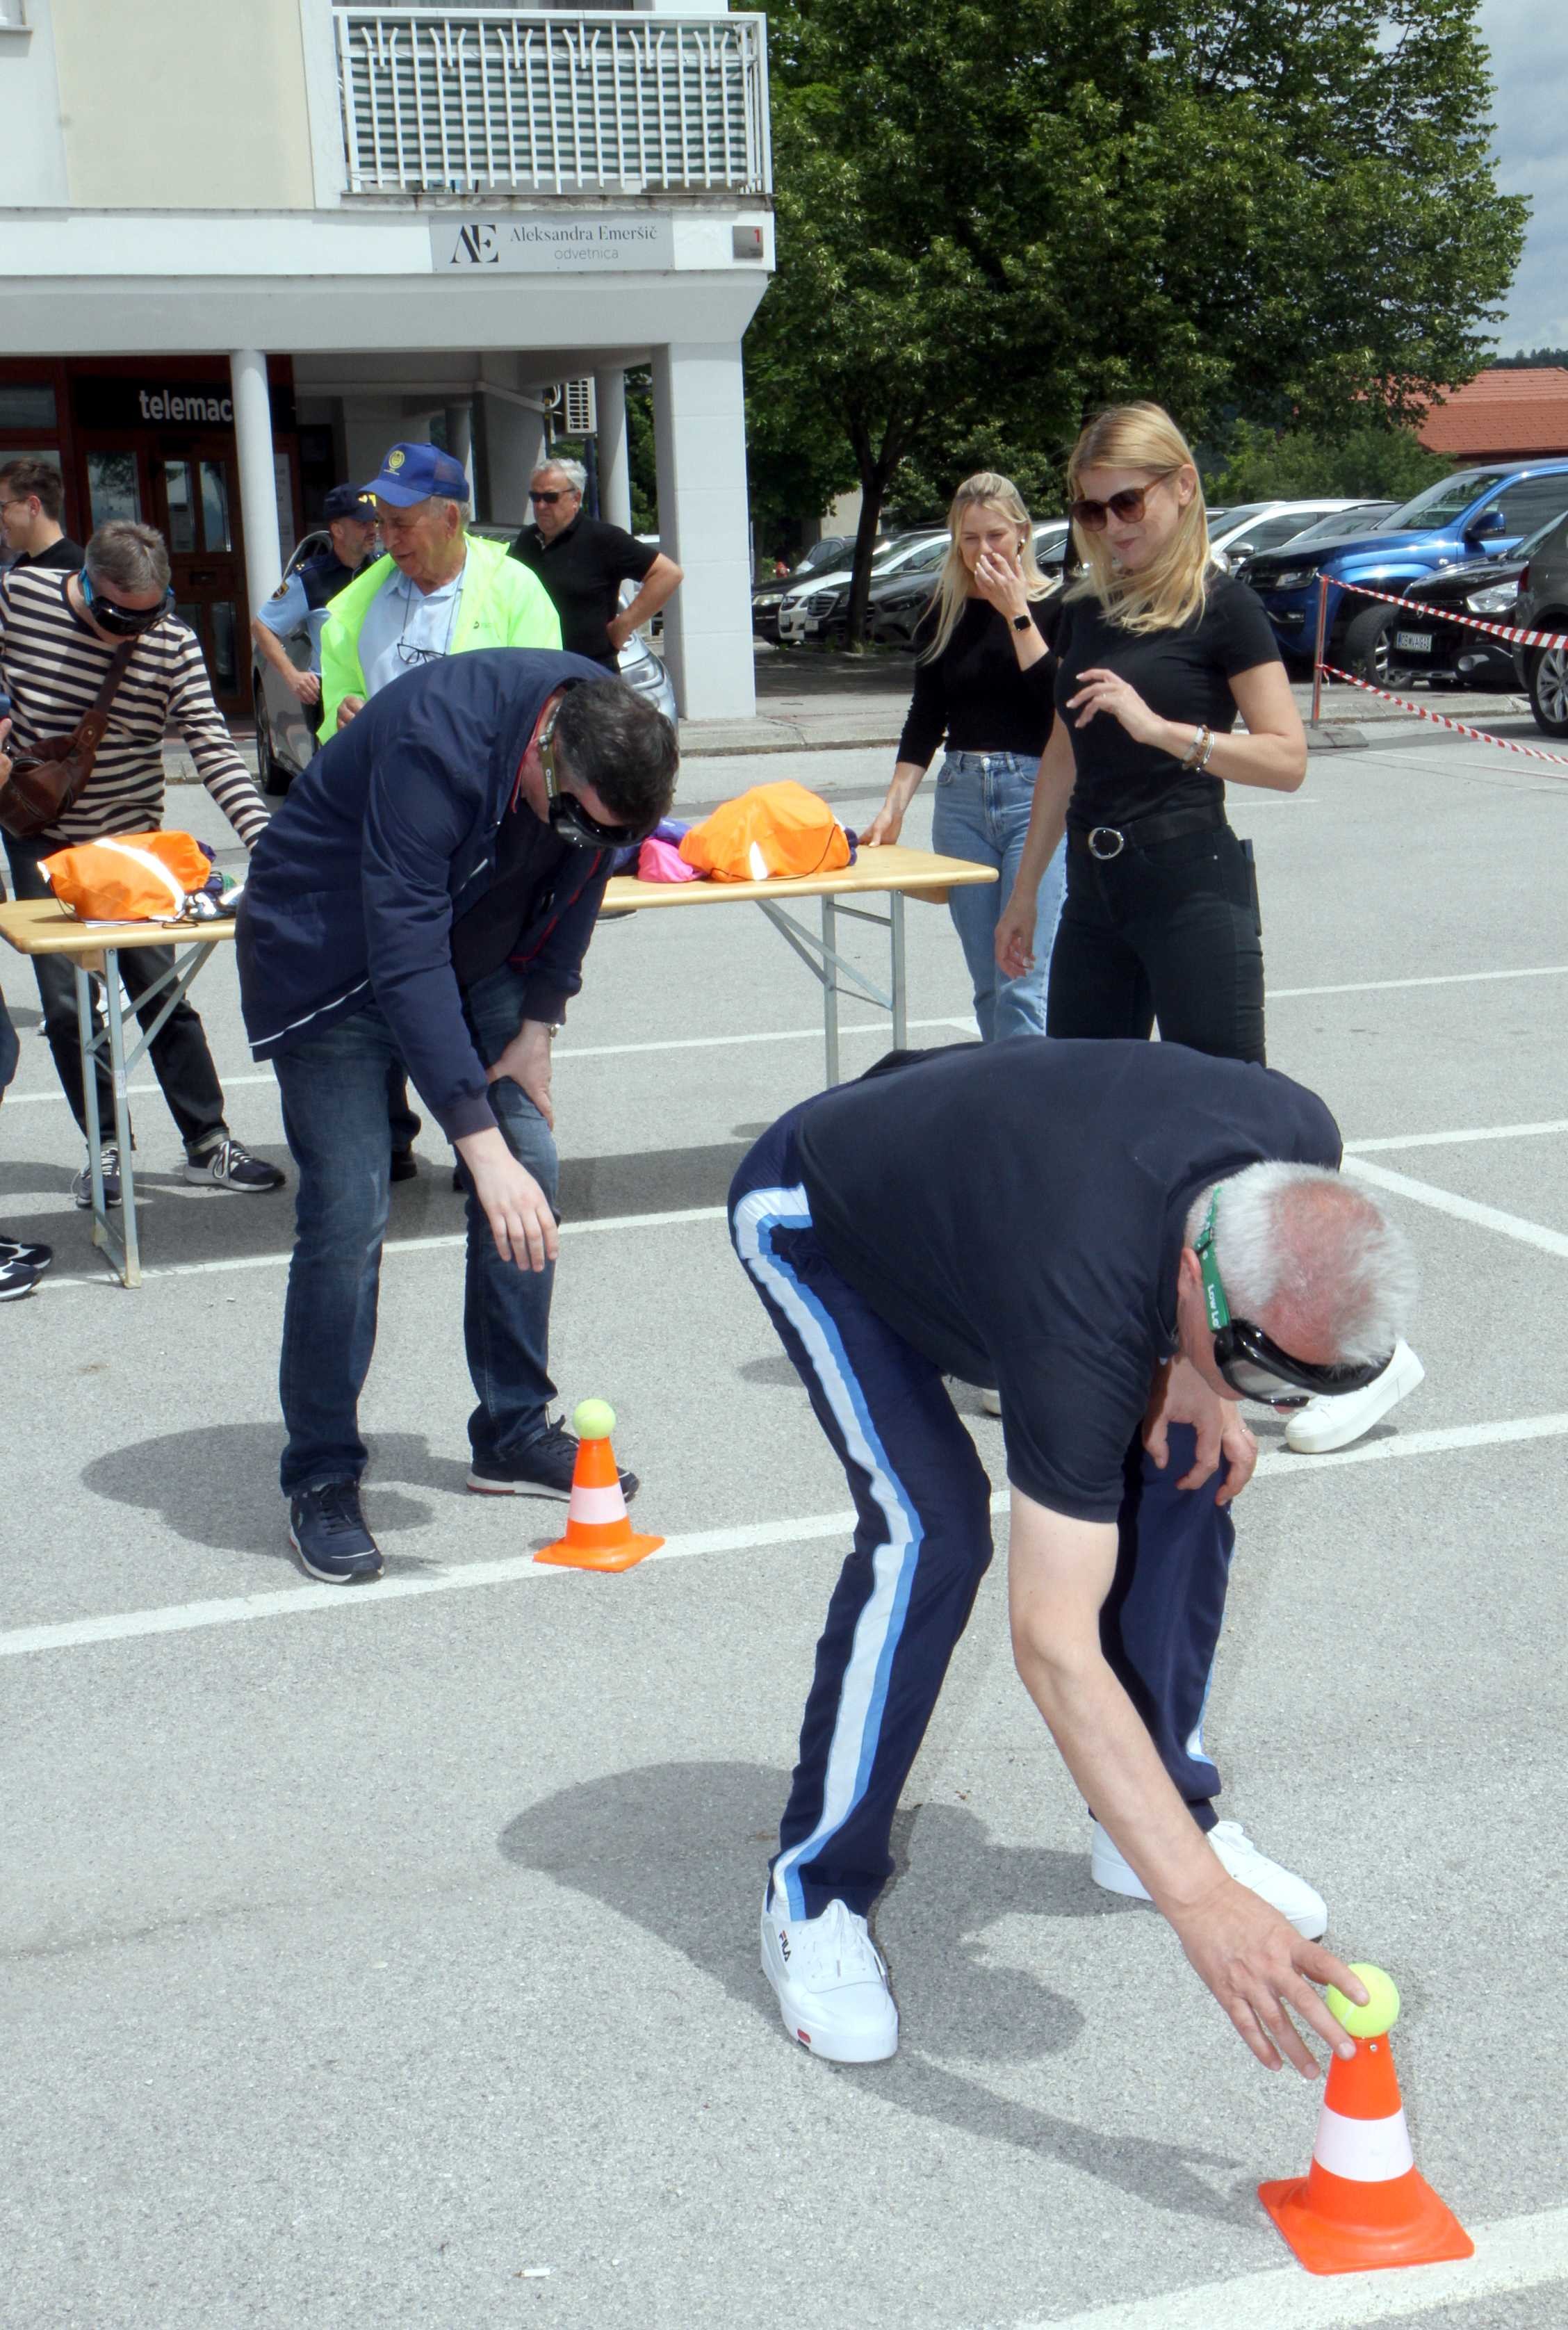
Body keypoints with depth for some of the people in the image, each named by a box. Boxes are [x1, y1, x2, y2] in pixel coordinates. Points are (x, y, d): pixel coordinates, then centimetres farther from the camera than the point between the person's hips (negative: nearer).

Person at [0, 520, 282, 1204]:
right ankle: (105, 1147, 14)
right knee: (66, 1005, 1)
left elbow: (213, 748, -19)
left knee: (161, 994, 2)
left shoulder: (173, 643, -14)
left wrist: (264, 837, -31)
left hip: (132, 839, 0)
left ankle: (208, 1141, 12)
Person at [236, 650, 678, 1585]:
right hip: (332, 954, -6)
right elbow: (405, 958, -41)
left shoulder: (607, 739, -17)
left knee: (531, 1169, 0)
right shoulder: (436, 745, -38)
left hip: (477, 951, 7)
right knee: (348, 1211, -12)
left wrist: (537, 1027, -3)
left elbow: (576, 889, 3)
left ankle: (516, 1432, 14)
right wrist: (481, 1145, -45)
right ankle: (322, 1476, 2)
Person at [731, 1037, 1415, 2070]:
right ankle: (815, 1899, -6)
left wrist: (1190, 1376, -13)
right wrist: (1200, 1901, -50)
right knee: (933, 1527, -23)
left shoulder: (1302, 1149, -27)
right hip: (817, 1217, -7)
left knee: (1183, 1462, -1)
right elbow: (1056, 1647, -46)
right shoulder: (1082, 1322, -45)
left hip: (984, 1167, 7)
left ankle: (1170, 1813, 17)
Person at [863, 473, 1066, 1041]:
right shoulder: (943, 614, 10)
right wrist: (894, 806, 4)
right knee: (988, 986, 7)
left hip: (1037, 794, -5)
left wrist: (1016, 612, -15)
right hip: (961, 797, 5)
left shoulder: (1053, 606, -2)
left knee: (1025, 986, -12)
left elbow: (1062, 703, -15)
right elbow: (926, 719, 13)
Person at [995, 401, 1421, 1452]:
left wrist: (1160, 727, -23)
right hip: (1097, 894, 7)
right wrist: (1025, 887, 20)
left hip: (1194, 890, -7)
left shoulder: (1222, 606, -8)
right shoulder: (1086, 611, 12)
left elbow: (1287, 758, -13)